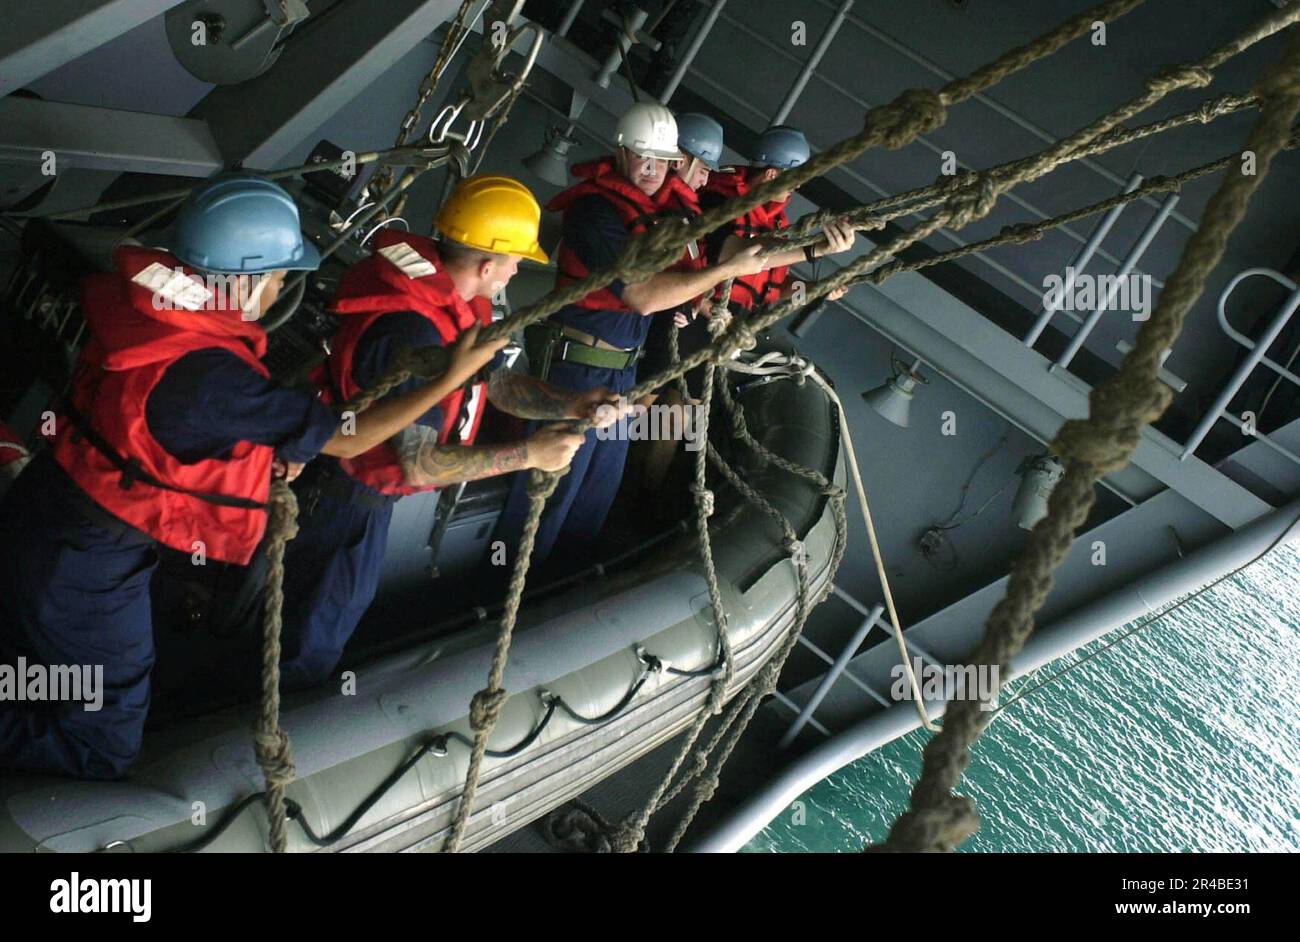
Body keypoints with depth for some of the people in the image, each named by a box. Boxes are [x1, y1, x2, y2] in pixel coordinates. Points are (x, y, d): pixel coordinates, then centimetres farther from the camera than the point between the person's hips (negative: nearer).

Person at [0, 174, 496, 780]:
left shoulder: (144, 301, -9)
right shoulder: (211, 375, -33)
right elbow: (346, 440, -22)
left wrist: (270, 452, -1)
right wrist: (455, 375, -18)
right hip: (85, 573, -8)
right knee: (106, 751, 10)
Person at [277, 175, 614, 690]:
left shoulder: (453, 298, -9)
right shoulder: (411, 333, -38)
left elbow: (497, 381, 2)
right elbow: (417, 462, -35)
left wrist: (568, 403, -16)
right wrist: (527, 454, -31)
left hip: (370, 483, 9)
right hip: (342, 496, -9)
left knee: (353, 595, 32)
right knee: (317, 630, 13)